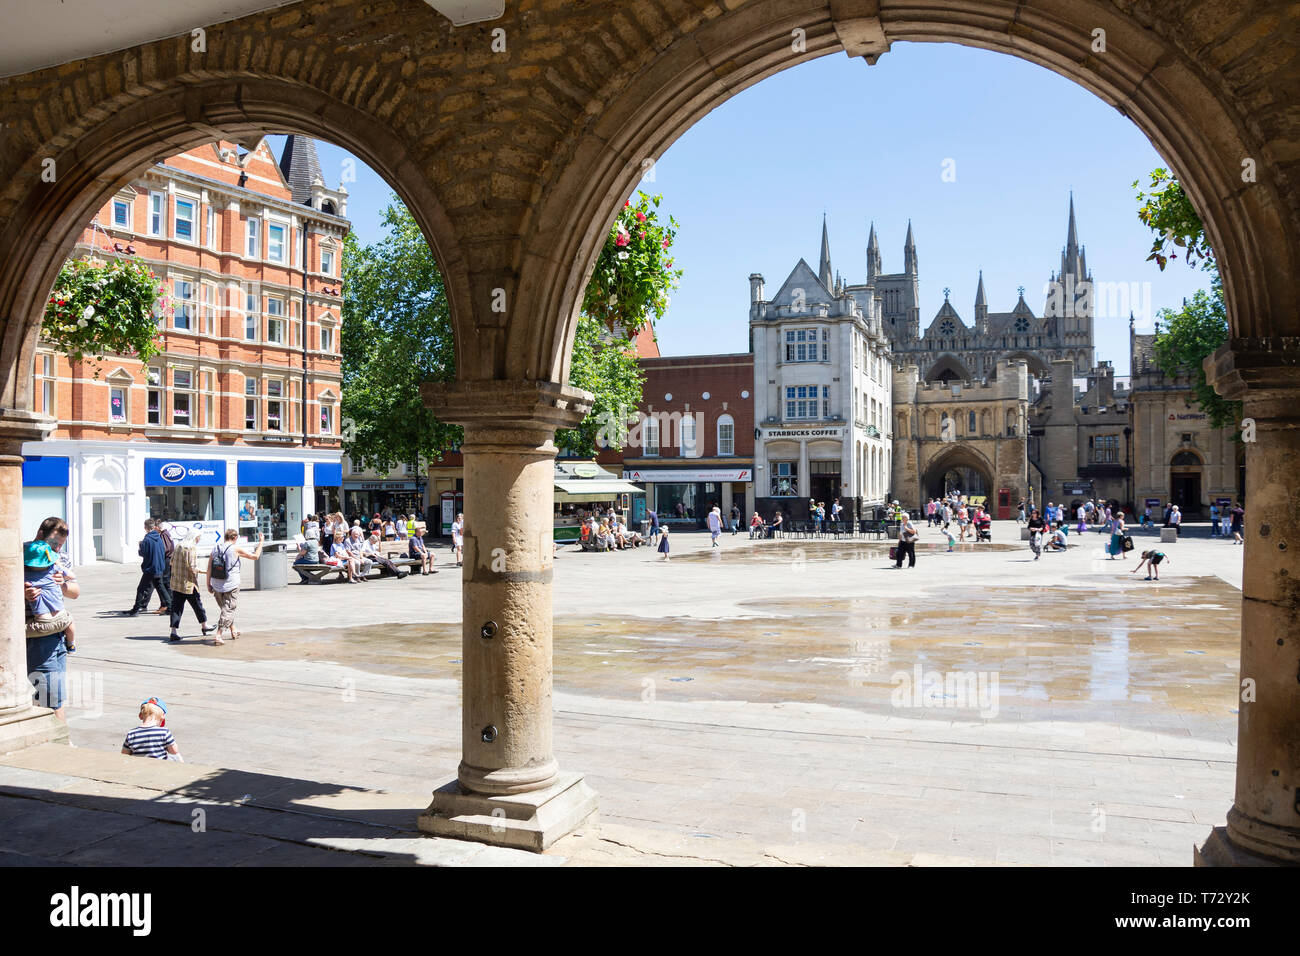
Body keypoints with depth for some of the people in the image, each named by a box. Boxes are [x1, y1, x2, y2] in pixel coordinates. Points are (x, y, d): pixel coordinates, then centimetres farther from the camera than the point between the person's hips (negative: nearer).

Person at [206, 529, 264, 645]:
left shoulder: (215, 549, 4)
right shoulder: (236, 549, -9)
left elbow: (209, 569, 3)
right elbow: (255, 556, -2)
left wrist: (208, 584, 11)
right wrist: (261, 542, 9)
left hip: (216, 586, 5)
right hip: (231, 586, -5)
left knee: (226, 609, 21)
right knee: (228, 610, 0)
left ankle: (233, 632, 36)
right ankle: (218, 636, -9)